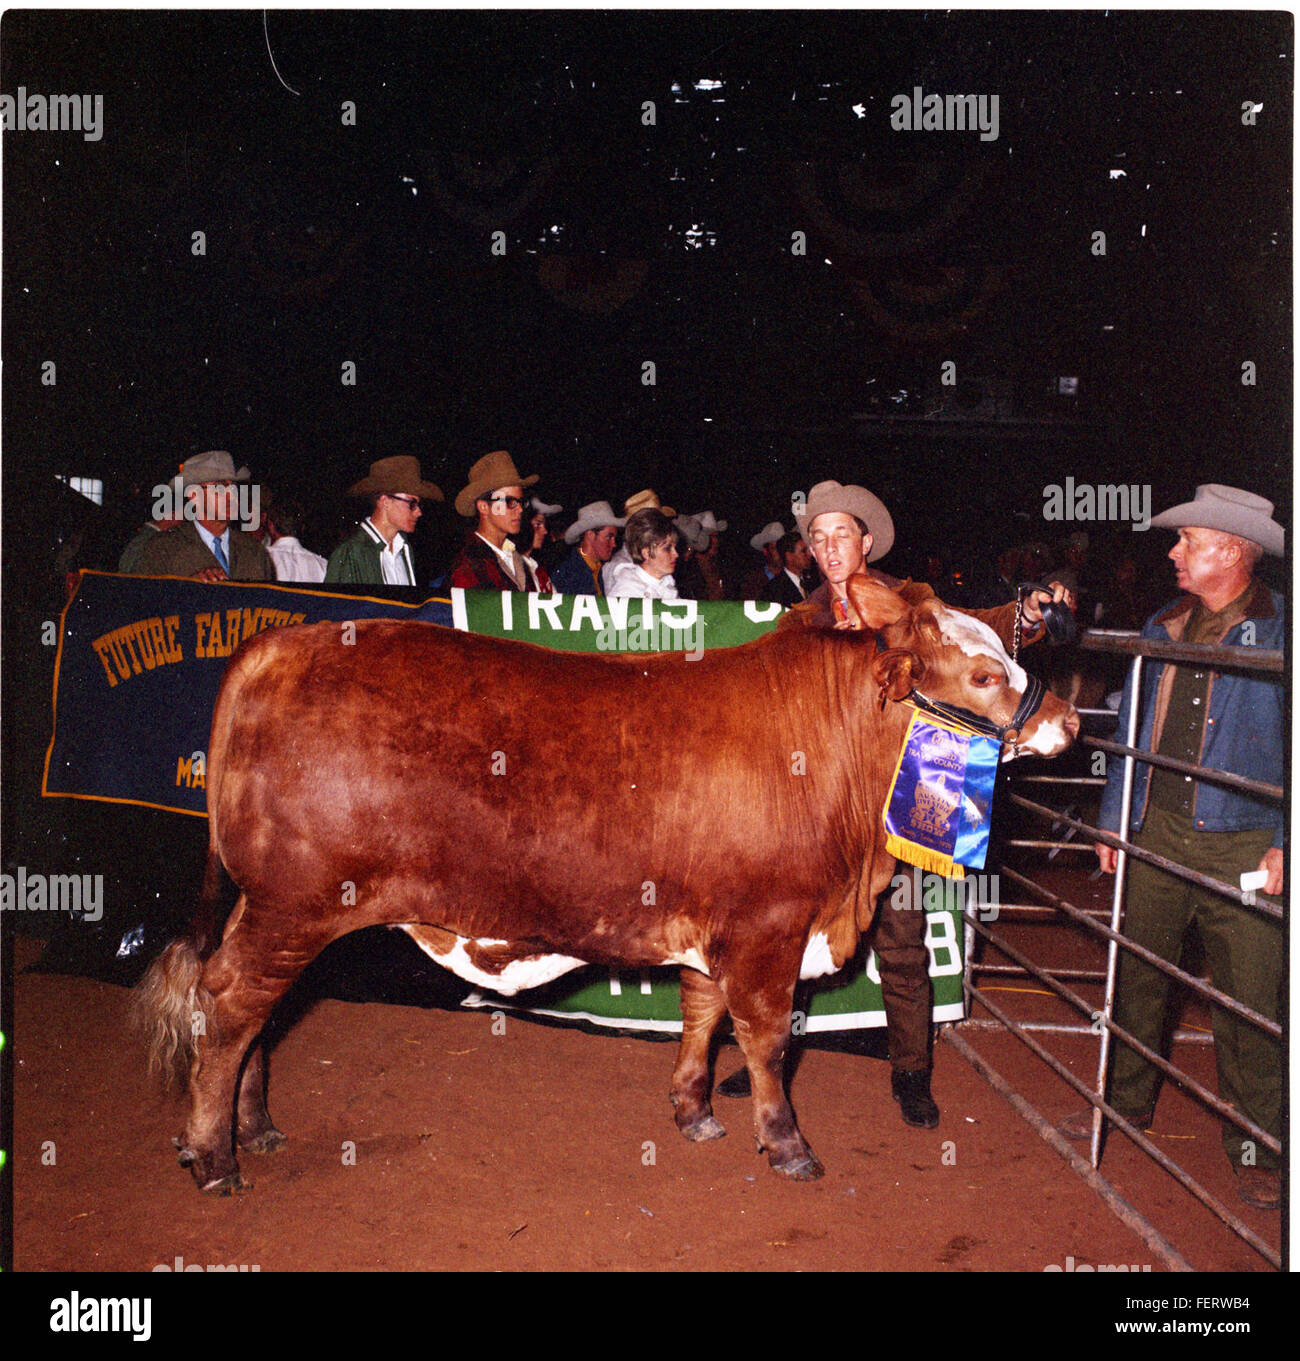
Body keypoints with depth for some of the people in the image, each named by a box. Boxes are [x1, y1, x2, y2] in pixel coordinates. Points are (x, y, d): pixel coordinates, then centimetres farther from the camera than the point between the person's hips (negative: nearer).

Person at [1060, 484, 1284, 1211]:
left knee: (1250, 999, 1)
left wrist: (1285, 843, -12)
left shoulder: (1280, 629, -6)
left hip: (1244, 844, -5)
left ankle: (1256, 1146, 18)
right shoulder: (1164, 628, 11)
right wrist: (1114, 819, 15)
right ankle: (1129, 1099, 34)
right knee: (1141, 972, 15)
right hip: (1158, 833, 5)